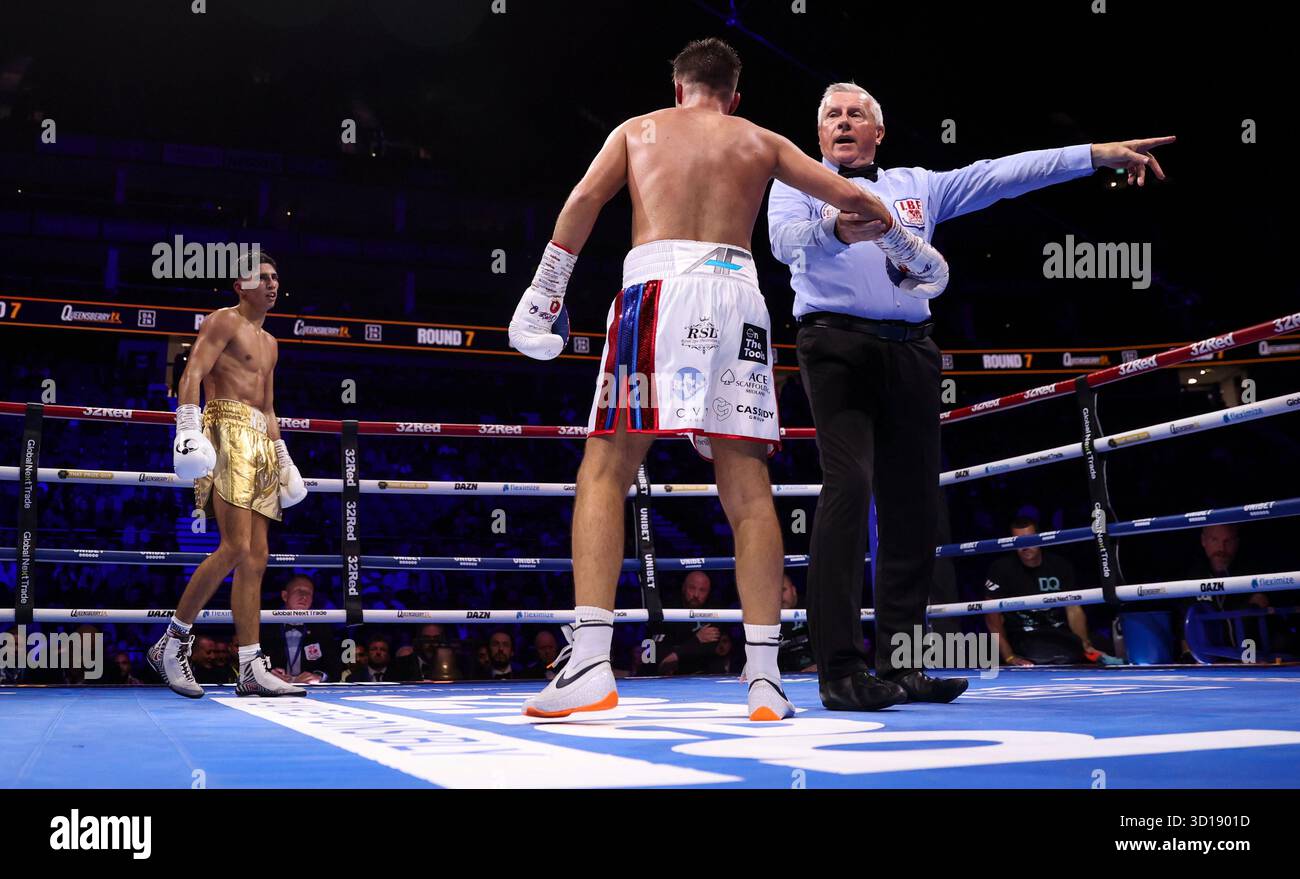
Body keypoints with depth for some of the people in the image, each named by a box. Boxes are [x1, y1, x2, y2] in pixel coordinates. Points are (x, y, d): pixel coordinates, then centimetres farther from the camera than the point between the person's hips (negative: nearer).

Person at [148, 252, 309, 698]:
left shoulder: (269, 343, 27)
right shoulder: (224, 320, 2)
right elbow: (191, 375, -11)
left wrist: (283, 457, 24)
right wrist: (187, 427, -25)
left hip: (261, 444, 8)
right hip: (227, 431, -8)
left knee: (256, 559, 1)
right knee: (236, 548, -20)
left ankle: (252, 670, -1)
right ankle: (171, 643, -9)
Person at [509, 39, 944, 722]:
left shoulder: (637, 129, 23)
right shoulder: (761, 142, 24)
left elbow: (584, 199, 7)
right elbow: (852, 197, 23)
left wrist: (543, 290, 4)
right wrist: (913, 251, 38)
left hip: (658, 284, -1)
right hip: (736, 293, 2)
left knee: (604, 471, -1)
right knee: (748, 490, 3)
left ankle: (590, 661, -14)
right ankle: (765, 677, 0)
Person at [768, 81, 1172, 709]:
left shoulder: (918, 186, 25)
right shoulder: (797, 183, 13)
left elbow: (1002, 174, 18)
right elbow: (785, 239, -8)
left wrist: (1099, 154, 11)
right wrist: (837, 230, -31)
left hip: (910, 351, 5)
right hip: (836, 343, -5)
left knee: (913, 503, 1)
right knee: (848, 485, -19)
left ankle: (899, 664, 8)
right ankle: (840, 670, -18)